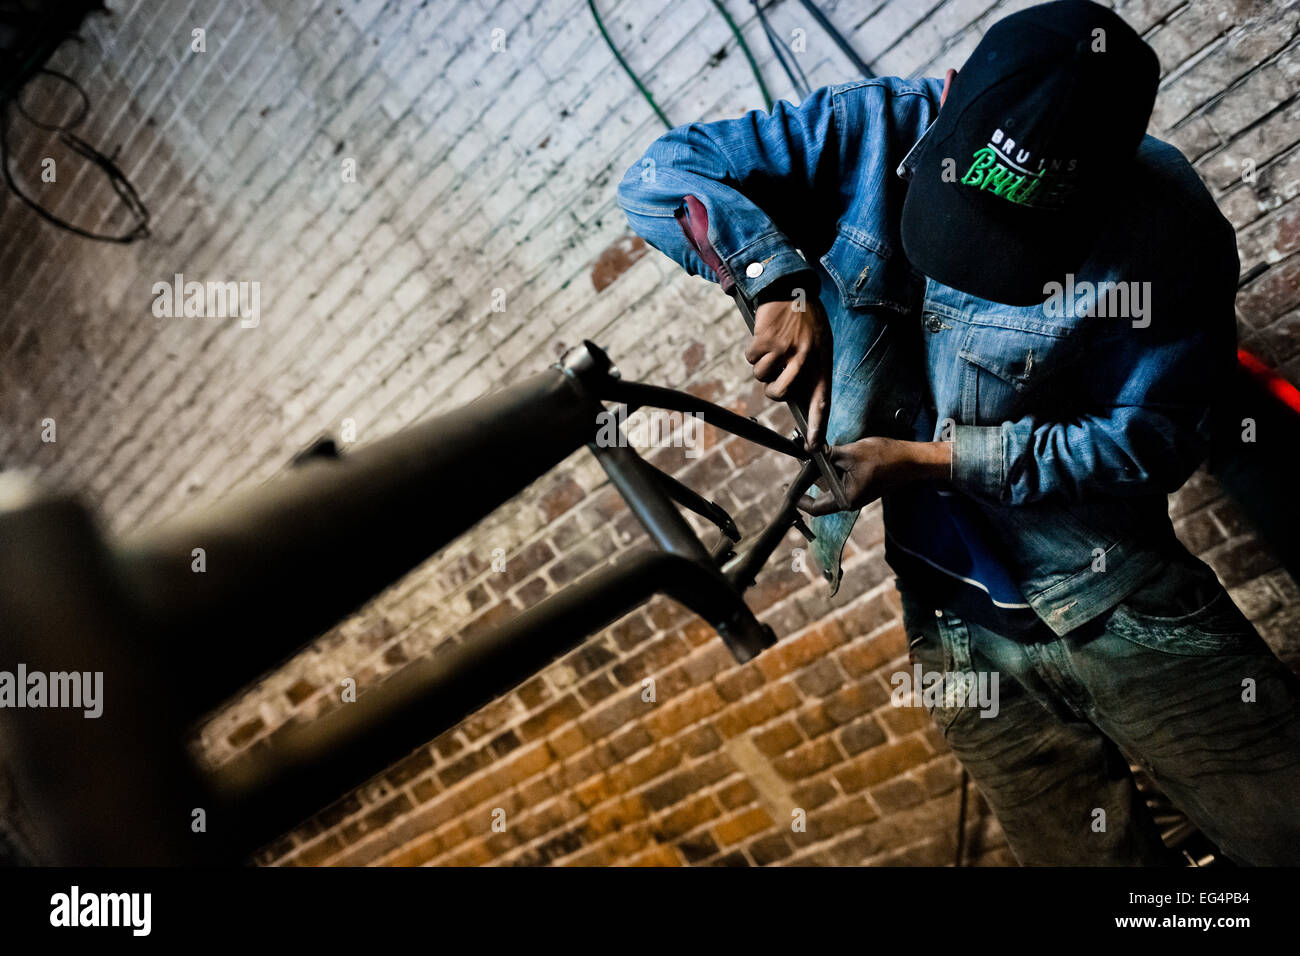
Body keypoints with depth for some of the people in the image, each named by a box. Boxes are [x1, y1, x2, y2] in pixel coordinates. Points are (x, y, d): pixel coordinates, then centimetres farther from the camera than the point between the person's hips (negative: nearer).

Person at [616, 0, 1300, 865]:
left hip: (1119, 608, -2)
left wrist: (926, 460, -18)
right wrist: (781, 283, -21)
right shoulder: (874, 134, -8)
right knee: (1095, 852, 13)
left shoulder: (1165, 227, -17)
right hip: (961, 628, 2)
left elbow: (1146, 443, -14)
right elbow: (661, 175, -5)